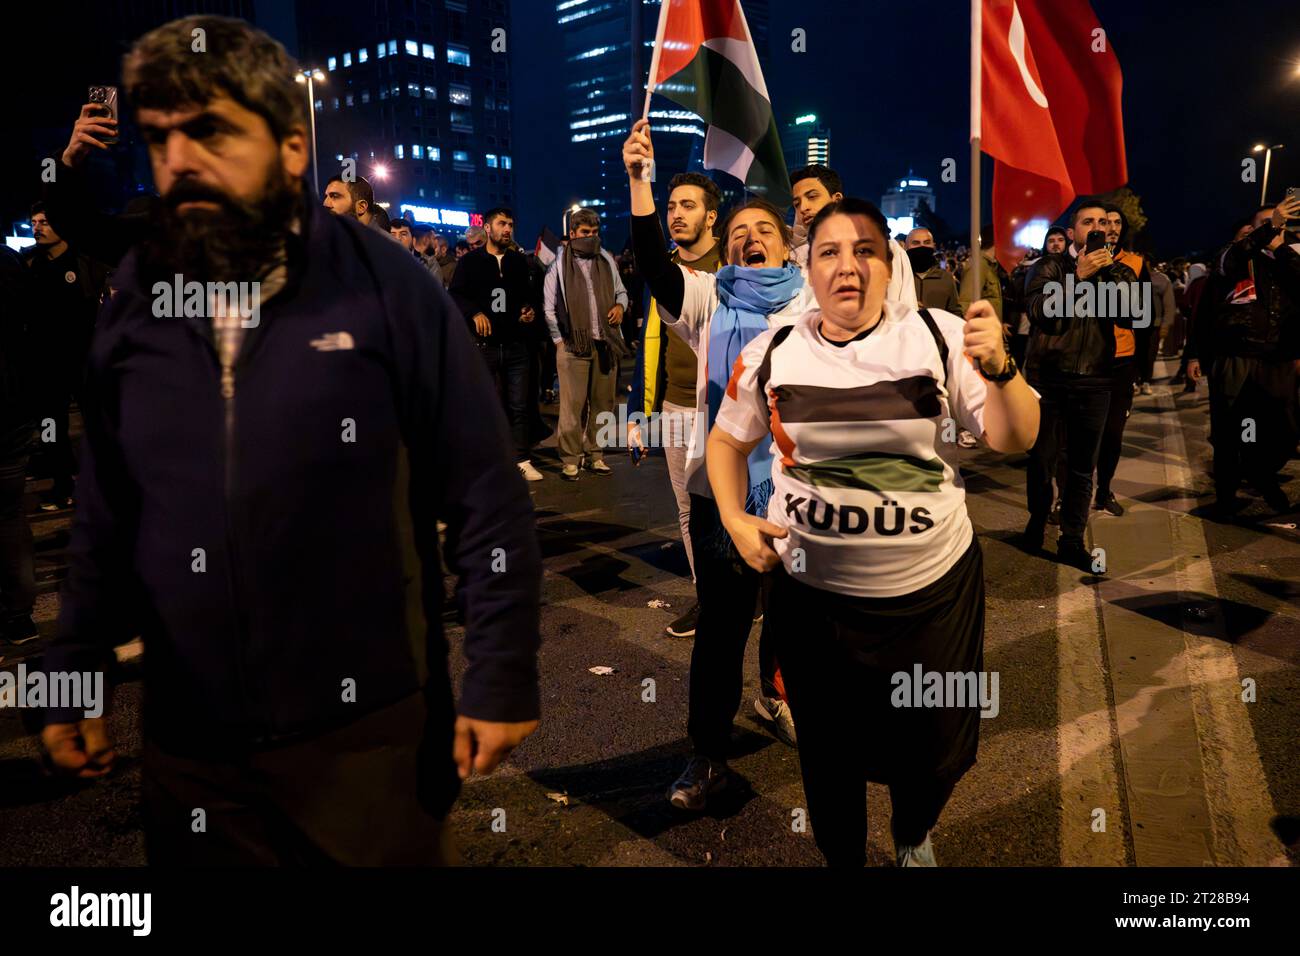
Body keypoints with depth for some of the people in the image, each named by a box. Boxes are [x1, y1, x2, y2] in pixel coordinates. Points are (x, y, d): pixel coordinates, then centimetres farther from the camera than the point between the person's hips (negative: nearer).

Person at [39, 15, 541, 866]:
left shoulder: (386, 285, -12)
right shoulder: (129, 301, 1)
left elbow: (487, 499, -11)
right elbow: (101, 516, 8)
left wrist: (503, 677, -11)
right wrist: (72, 681, 10)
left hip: (371, 729, -3)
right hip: (190, 742, 4)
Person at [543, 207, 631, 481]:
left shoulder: (607, 261, 13)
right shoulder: (559, 265, 1)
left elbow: (620, 291, 24)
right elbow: (549, 308, 2)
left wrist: (620, 305, 2)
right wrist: (560, 340, -2)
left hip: (606, 343, 4)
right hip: (573, 345, -4)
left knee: (603, 403, 7)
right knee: (572, 404, -4)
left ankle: (595, 455, 17)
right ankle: (570, 459, 4)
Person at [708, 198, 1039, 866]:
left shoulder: (939, 336, -7)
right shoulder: (771, 353, -5)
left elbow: (1015, 440, -6)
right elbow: (727, 441, 9)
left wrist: (998, 369, -25)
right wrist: (735, 519, -7)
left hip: (934, 585, 0)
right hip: (814, 592, 0)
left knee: (933, 746, 19)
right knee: (829, 749, 17)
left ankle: (914, 836, 54)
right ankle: (840, 856, 47)